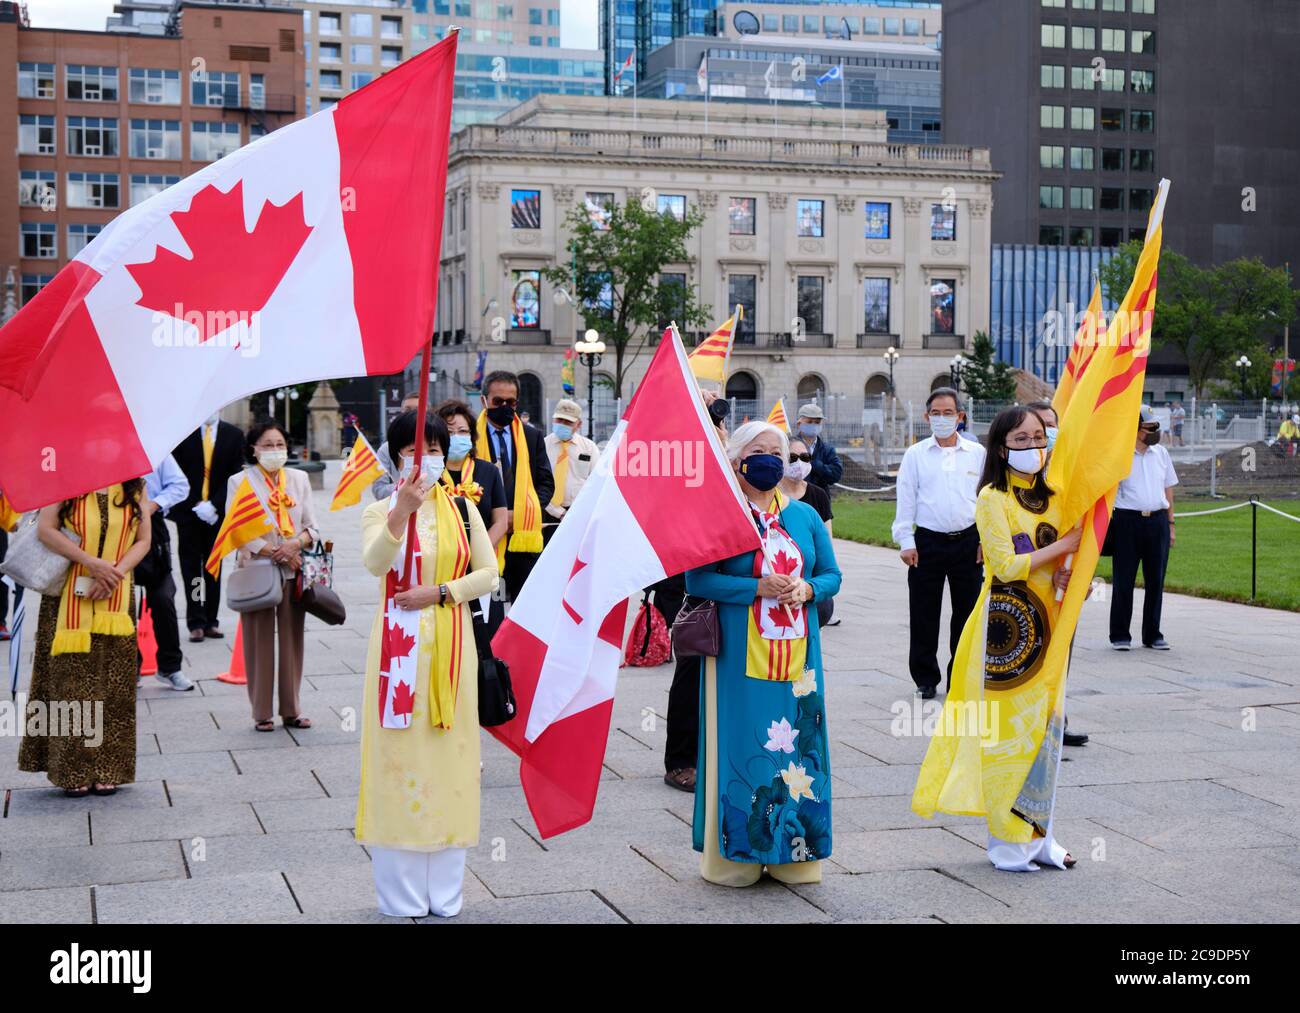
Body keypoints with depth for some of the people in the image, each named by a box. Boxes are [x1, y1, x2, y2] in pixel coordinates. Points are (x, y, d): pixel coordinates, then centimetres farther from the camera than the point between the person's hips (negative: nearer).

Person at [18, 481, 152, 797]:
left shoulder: (134, 488, 6)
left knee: (112, 683, 1)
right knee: (71, 679, -2)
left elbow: (143, 540, 5)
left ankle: (106, 770, 8)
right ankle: (73, 771, 4)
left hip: (116, 599, 2)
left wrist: (117, 571, -13)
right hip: (69, 597, -2)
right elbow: (45, 528, -8)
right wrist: (93, 563, -15)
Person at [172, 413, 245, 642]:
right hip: (188, 511, -1)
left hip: (217, 512, 2)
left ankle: (210, 621, 10)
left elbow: (234, 476, -1)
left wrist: (213, 505, -10)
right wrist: (196, 506, -10)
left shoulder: (233, 434, 4)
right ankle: (196, 623, 0)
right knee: (191, 567, -2)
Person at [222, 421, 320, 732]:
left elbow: (312, 527, 8)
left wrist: (296, 544, -13)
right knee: (260, 642, -1)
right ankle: (262, 712, 7)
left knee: (292, 638, 5)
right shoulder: (240, 481, 1)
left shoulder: (299, 479, 12)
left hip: (294, 571, 3)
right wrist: (276, 552, -13)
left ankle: (291, 710, 13)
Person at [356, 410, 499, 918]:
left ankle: (445, 894, 12)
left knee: (449, 752, 4)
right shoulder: (379, 512, 1)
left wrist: (439, 593, -10)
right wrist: (403, 509, -33)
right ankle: (402, 898, 6)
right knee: (400, 754, -2)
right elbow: (374, 563, -19)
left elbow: (488, 573, 3)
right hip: (399, 643, -2)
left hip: (449, 645, 2)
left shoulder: (462, 510, 8)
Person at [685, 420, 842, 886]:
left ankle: (793, 851, 16)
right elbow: (697, 579, -10)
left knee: (796, 741, 6)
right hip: (740, 654, -4)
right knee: (741, 743, -2)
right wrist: (758, 588, -17)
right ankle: (735, 854, 8)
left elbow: (831, 575, 14)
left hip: (796, 654, 4)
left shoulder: (805, 516, 12)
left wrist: (806, 590, -8)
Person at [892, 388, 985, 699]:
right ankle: (925, 679, 13)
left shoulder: (977, 453, 7)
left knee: (967, 613, 5)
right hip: (928, 542, -1)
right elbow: (905, 500, 4)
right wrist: (905, 542, -3)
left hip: (968, 542, 1)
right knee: (924, 615, 2)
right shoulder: (915, 454, 5)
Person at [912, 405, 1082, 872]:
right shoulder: (993, 497, -8)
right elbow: (1006, 565, -16)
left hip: (1044, 622, 7)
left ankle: (1036, 833, 16)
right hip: (1005, 622, -7)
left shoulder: (1050, 497, 13)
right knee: (1004, 729, -3)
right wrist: (1064, 545, -14)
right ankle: (1007, 840, 6)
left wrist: (1064, 574, 0)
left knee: (1043, 726, 8)